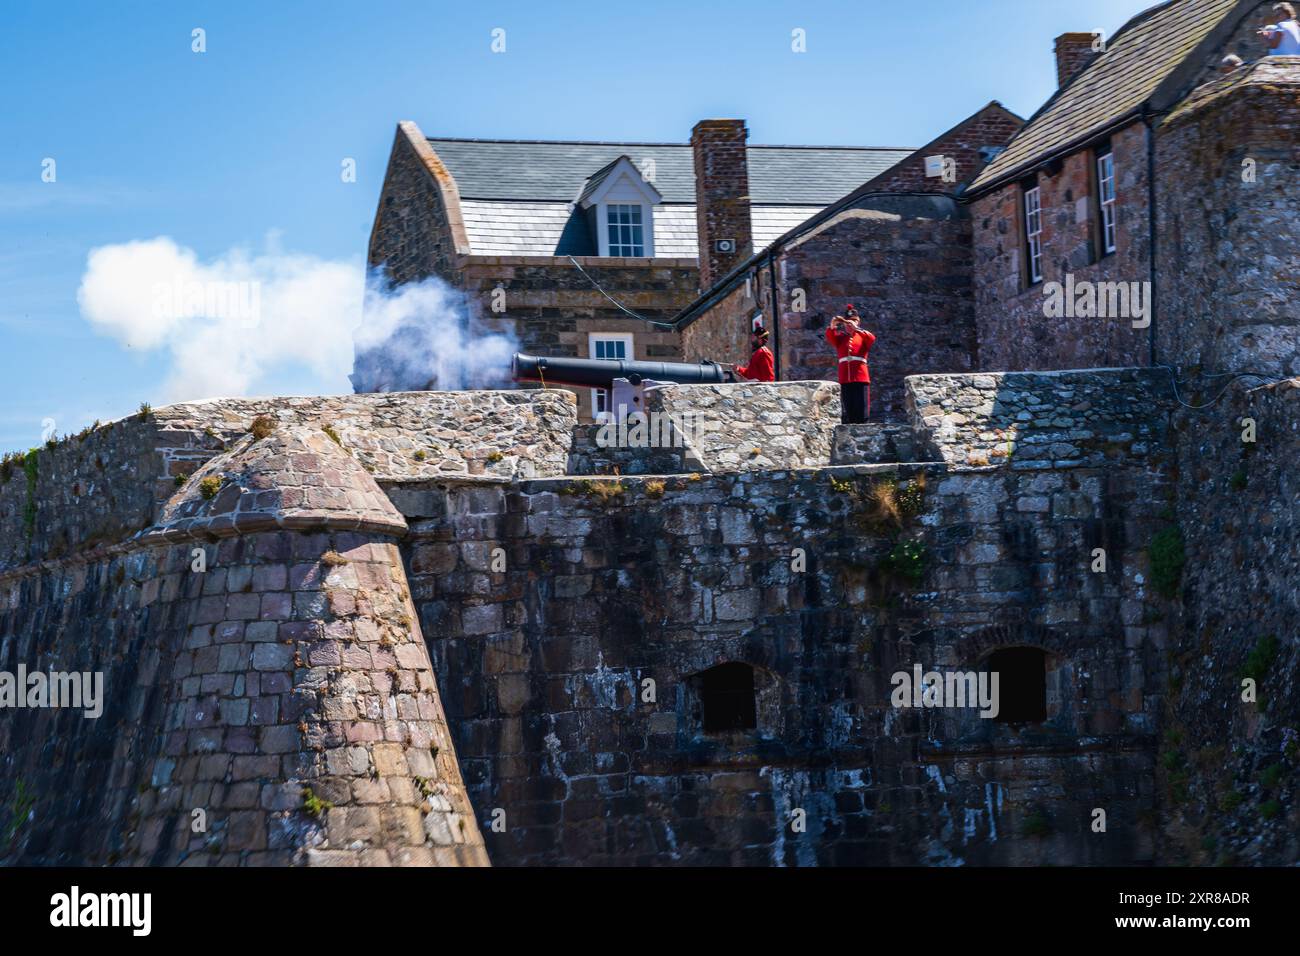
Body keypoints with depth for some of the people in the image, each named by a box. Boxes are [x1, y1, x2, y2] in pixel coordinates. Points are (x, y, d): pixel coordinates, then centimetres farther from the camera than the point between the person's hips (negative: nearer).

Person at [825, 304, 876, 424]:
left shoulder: (863, 336, 9)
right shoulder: (840, 337, 13)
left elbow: (872, 339, -14)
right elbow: (830, 338, -8)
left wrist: (856, 328, -26)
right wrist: (832, 326, -30)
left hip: (861, 377, -1)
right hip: (845, 378, 1)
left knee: (861, 410, -3)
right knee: (846, 413, 1)